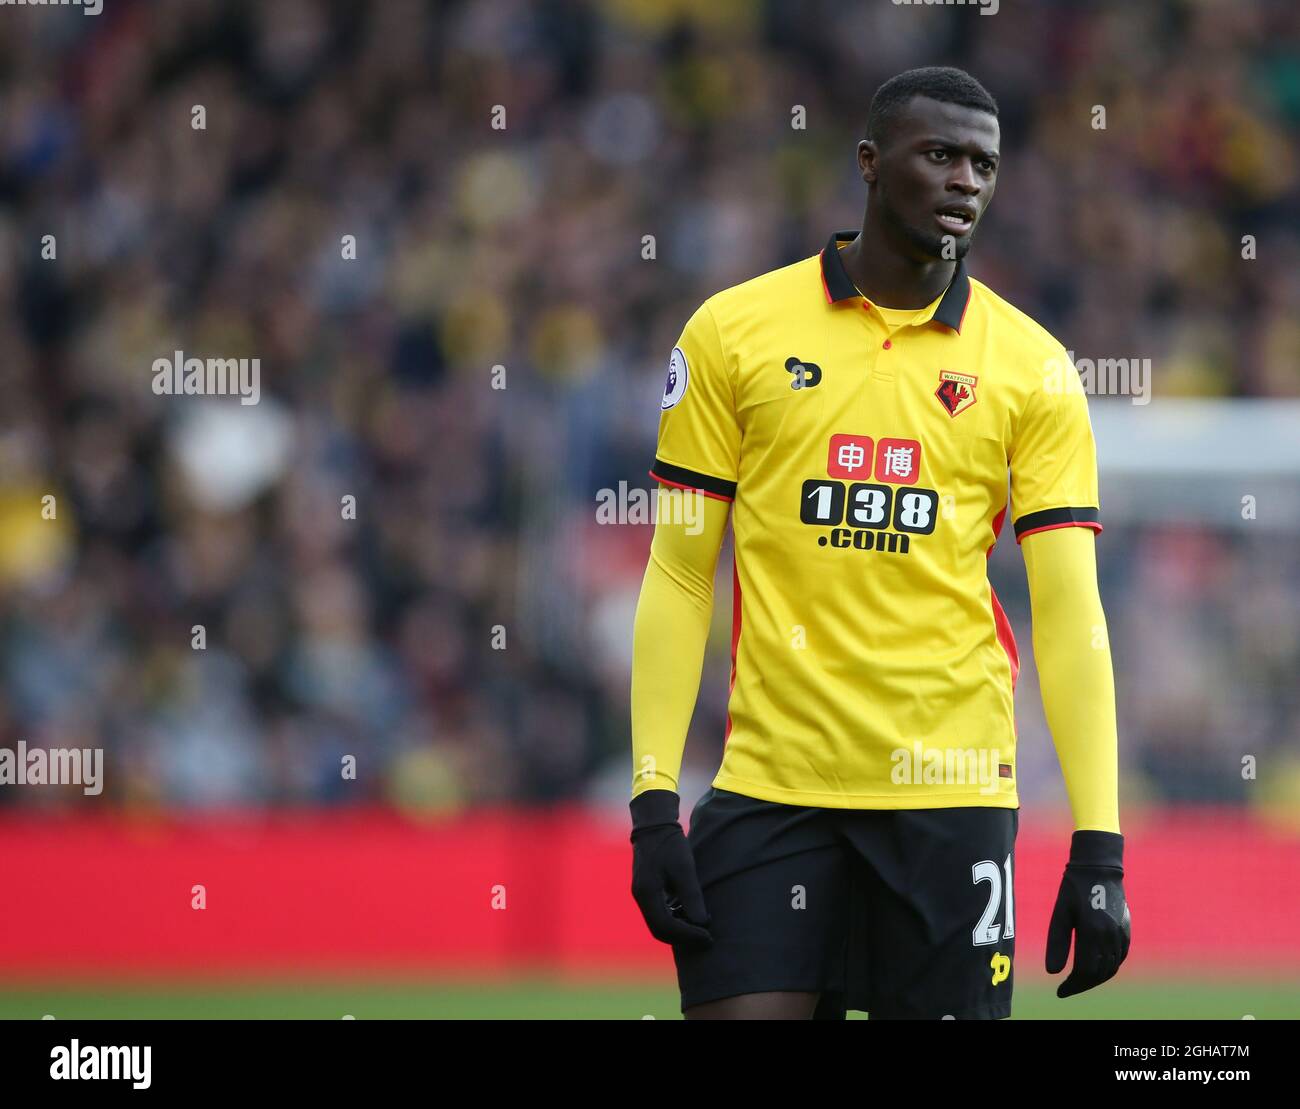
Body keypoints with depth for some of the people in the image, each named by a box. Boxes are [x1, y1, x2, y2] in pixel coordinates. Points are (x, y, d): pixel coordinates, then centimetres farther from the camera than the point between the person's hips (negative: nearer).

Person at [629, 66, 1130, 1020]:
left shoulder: (1033, 369, 4)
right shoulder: (734, 332, 4)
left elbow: (1070, 616, 1)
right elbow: (679, 577, 5)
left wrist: (1099, 843, -7)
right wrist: (654, 802, -2)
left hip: (952, 792, 0)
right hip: (769, 788, 0)